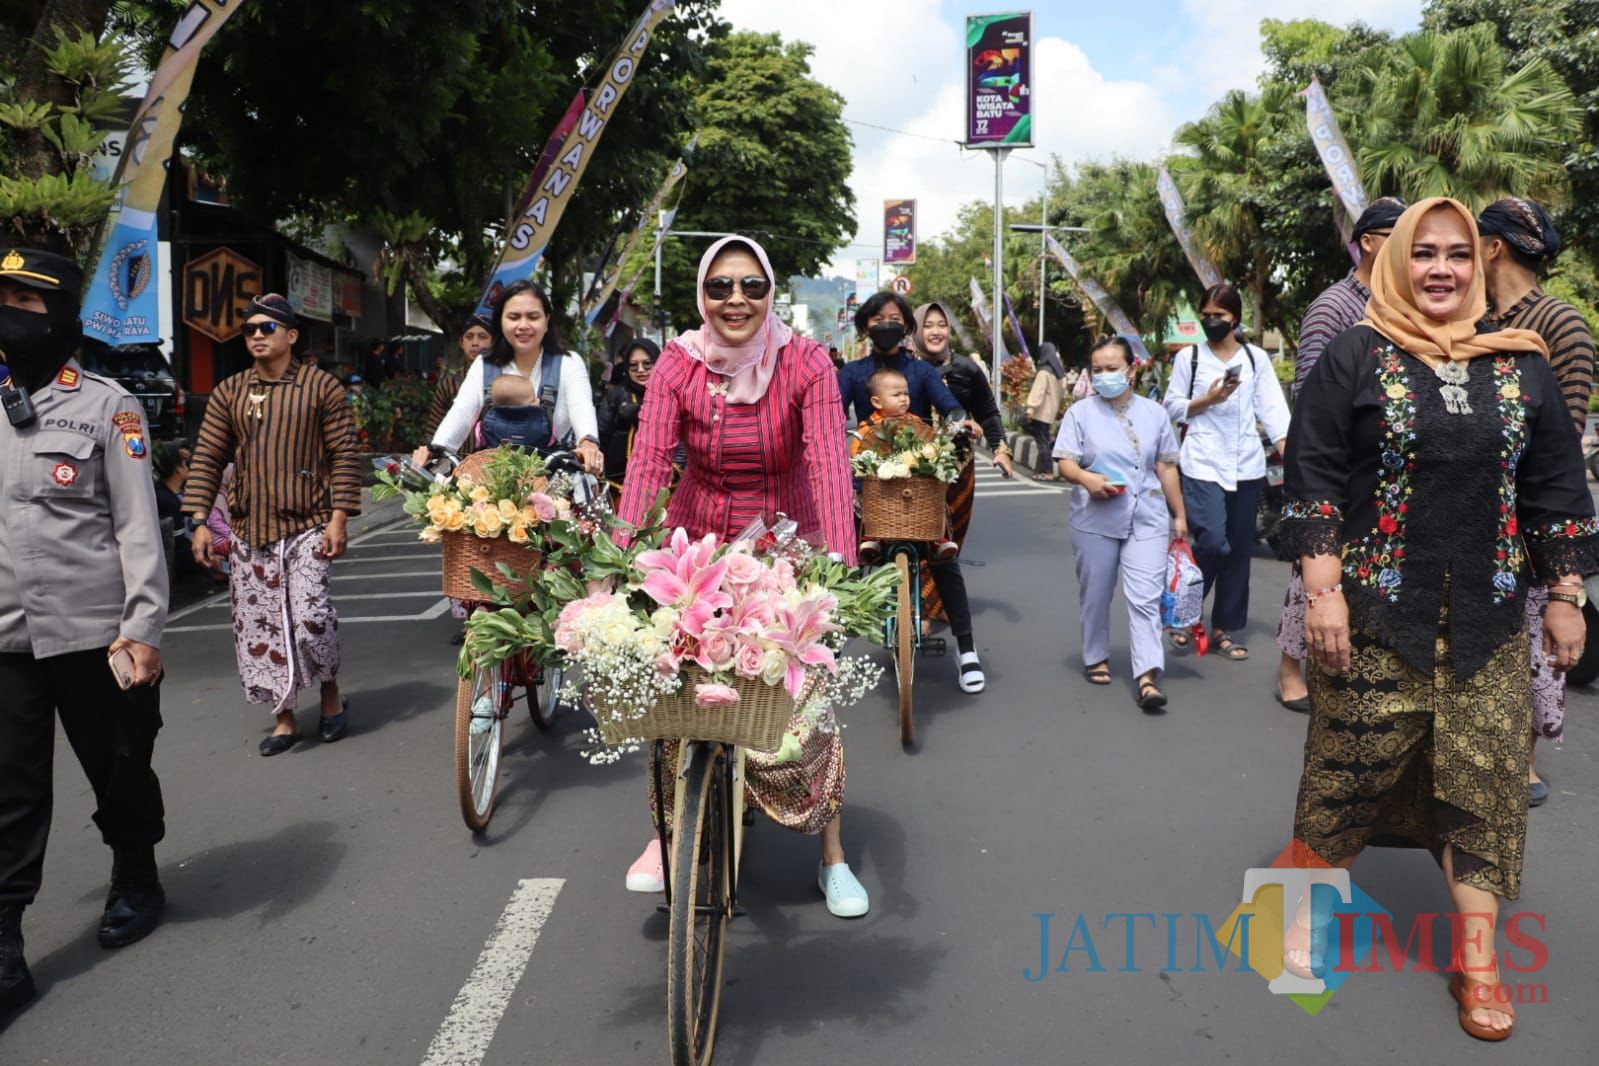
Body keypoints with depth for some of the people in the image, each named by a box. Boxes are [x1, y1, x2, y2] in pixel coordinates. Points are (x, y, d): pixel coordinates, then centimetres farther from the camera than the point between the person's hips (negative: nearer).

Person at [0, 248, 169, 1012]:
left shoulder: (105, 405, -4)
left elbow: (138, 524, -8)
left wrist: (144, 627, -14)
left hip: (95, 630, -4)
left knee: (117, 768, 12)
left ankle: (136, 882, 34)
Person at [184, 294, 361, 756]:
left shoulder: (321, 387, -1)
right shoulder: (228, 393, 9)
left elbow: (344, 455, -3)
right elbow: (206, 459, 8)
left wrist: (339, 517, -10)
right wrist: (200, 521, 0)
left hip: (307, 527, -4)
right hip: (249, 531, 4)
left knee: (311, 616, -15)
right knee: (258, 627, 5)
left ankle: (331, 694, 13)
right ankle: (285, 719, 19)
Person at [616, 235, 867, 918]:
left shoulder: (805, 364, -15)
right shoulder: (677, 366, -11)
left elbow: (830, 465, -25)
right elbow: (648, 464, -21)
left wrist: (842, 568, -36)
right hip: (698, 542, 1)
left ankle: (832, 859, 16)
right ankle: (669, 832, 24)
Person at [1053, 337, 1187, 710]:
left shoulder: (1154, 413, 9)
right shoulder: (1080, 413, 2)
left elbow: (1166, 468, 12)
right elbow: (1064, 463, -4)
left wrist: (1179, 515, 12)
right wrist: (1086, 478, -25)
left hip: (1147, 519, 1)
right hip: (1095, 520, 0)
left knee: (1145, 598, -8)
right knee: (1095, 595, 10)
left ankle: (1148, 676, -10)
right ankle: (1096, 658, 30)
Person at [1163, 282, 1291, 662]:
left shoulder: (1256, 358, 8)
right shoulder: (1188, 357, 4)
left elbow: (1272, 408, 2)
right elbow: (1173, 406, 5)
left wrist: (1289, 453, -10)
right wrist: (1207, 399, -12)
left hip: (1246, 465, 3)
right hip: (1203, 464, -3)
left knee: (1239, 549, 7)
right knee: (1212, 542, -15)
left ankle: (1224, 628, 19)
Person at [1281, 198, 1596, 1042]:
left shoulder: (1521, 364, 7)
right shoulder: (1354, 358, -3)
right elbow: (1312, 473, -7)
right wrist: (1323, 590, -14)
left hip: (1486, 620, 3)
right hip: (1377, 610, -3)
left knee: (1483, 781, 5)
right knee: (1352, 764, 7)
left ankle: (1477, 961, 17)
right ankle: (1313, 903, 29)